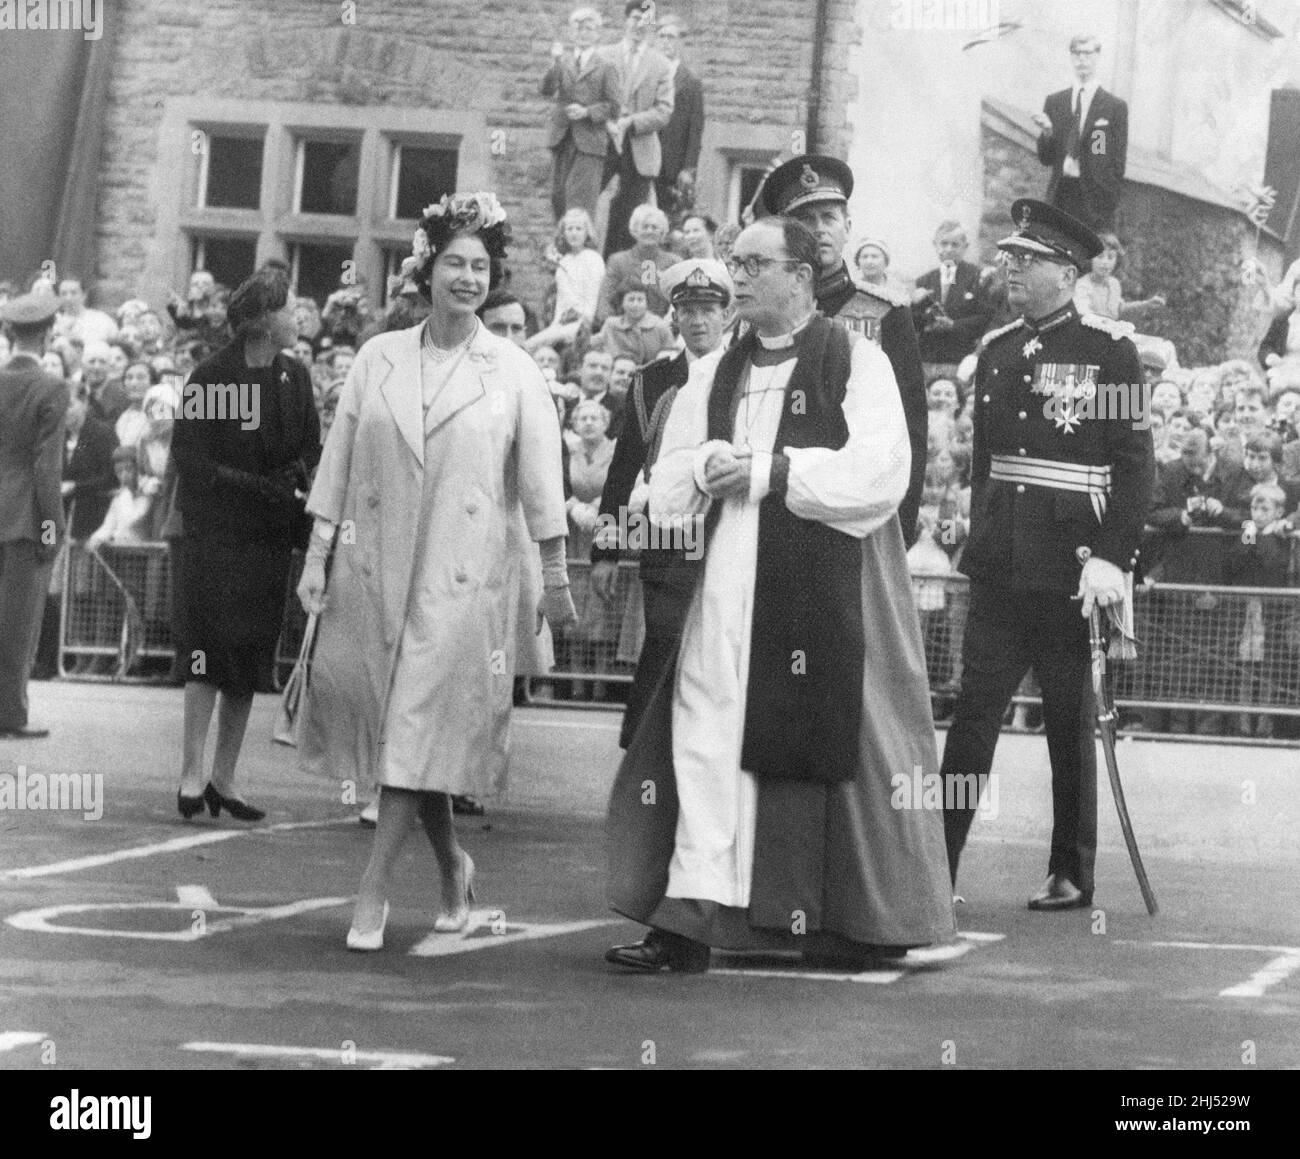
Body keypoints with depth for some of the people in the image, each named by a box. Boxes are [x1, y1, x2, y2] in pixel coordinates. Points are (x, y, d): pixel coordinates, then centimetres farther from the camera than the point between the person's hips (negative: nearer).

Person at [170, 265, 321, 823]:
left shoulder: (294, 376, 6)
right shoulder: (210, 378, -10)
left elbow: (311, 447, 15)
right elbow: (191, 462, -12)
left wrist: (294, 477, -8)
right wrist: (267, 488, -18)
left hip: (269, 535, 5)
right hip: (213, 530, -5)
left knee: (250, 660, 5)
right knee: (213, 648, -12)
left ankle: (223, 780, 10)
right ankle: (192, 774, -8)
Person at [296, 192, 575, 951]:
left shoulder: (514, 372, 1)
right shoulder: (378, 359, 6)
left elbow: (542, 484, 2)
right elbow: (339, 466, 7)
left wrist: (557, 580, 1)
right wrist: (318, 556, 2)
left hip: (463, 575, -3)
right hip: (375, 567, 3)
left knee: (420, 728, -8)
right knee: (394, 725, 7)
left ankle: (375, 889, -6)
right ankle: (453, 865, 27)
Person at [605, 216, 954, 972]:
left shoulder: (855, 362, 1)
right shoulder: (716, 374, 18)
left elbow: (881, 474, -11)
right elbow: (669, 484, 15)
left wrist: (772, 470, -13)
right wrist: (709, 465, -8)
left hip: (829, 590, -5)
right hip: (729, 587, 5)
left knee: (826, 739, -2)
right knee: (707, 740, -4)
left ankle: (865, 923, 9)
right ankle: (690, 923, -6)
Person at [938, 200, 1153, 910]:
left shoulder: (1109, 350, -5)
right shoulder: (995, 350, 11)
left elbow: (1135, 464, -8)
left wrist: (1112, 558, -16)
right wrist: (979, 538, 13)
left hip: (1068, 568, -4)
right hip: (997, 569, 4)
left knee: (1070, 721, 6)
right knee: (973, 711, -1)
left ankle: (1073, 874, 16)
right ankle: (935, 866, -1)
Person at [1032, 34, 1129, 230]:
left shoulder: (1115, 107, 2)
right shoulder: (1054, 102, 12)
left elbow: (1118, 162, 2)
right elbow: (1046, 159, 12)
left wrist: (1109, 204, -6)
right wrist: (1046, 133, -8)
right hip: (1060, 197, 3)